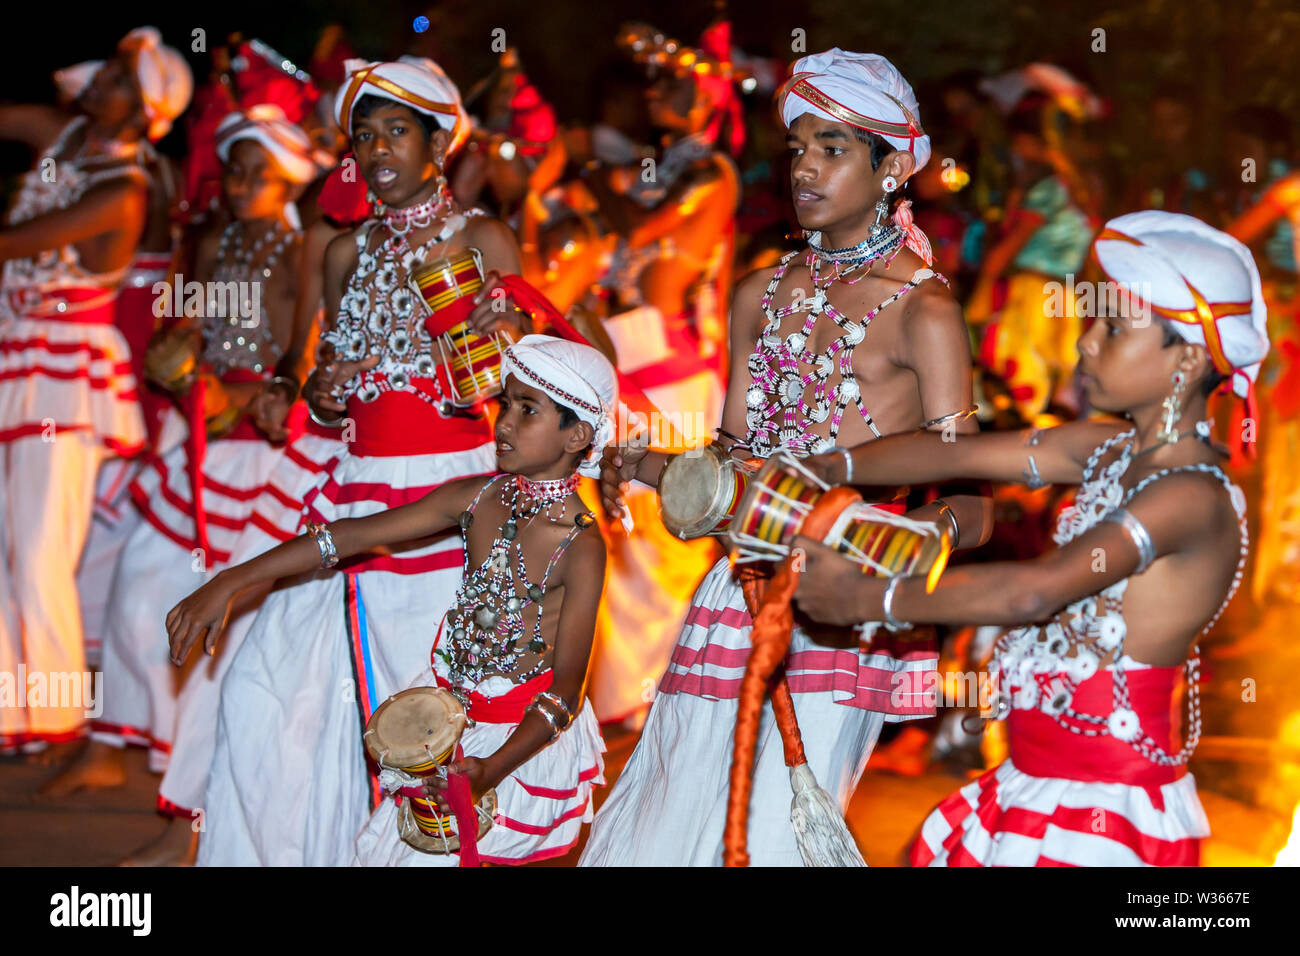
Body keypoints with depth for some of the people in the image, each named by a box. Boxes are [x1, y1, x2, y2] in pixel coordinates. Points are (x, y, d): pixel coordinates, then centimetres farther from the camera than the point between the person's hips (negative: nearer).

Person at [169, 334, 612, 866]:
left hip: (526, 734, -6)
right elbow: (354, 536, -3)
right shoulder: (477, 499, -3)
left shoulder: (581, 548, -20)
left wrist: (492, 769, -35)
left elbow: (566, 687, -20)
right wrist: (231, 582, -6)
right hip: (446, 710, 6)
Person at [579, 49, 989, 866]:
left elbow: (968, 516, -10)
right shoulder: (764, 296, 13)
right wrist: (642, 467, -4)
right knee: (656, 825, 6)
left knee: (767, 837, -7)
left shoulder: (922, 311, -7)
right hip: (743, 587, 6)